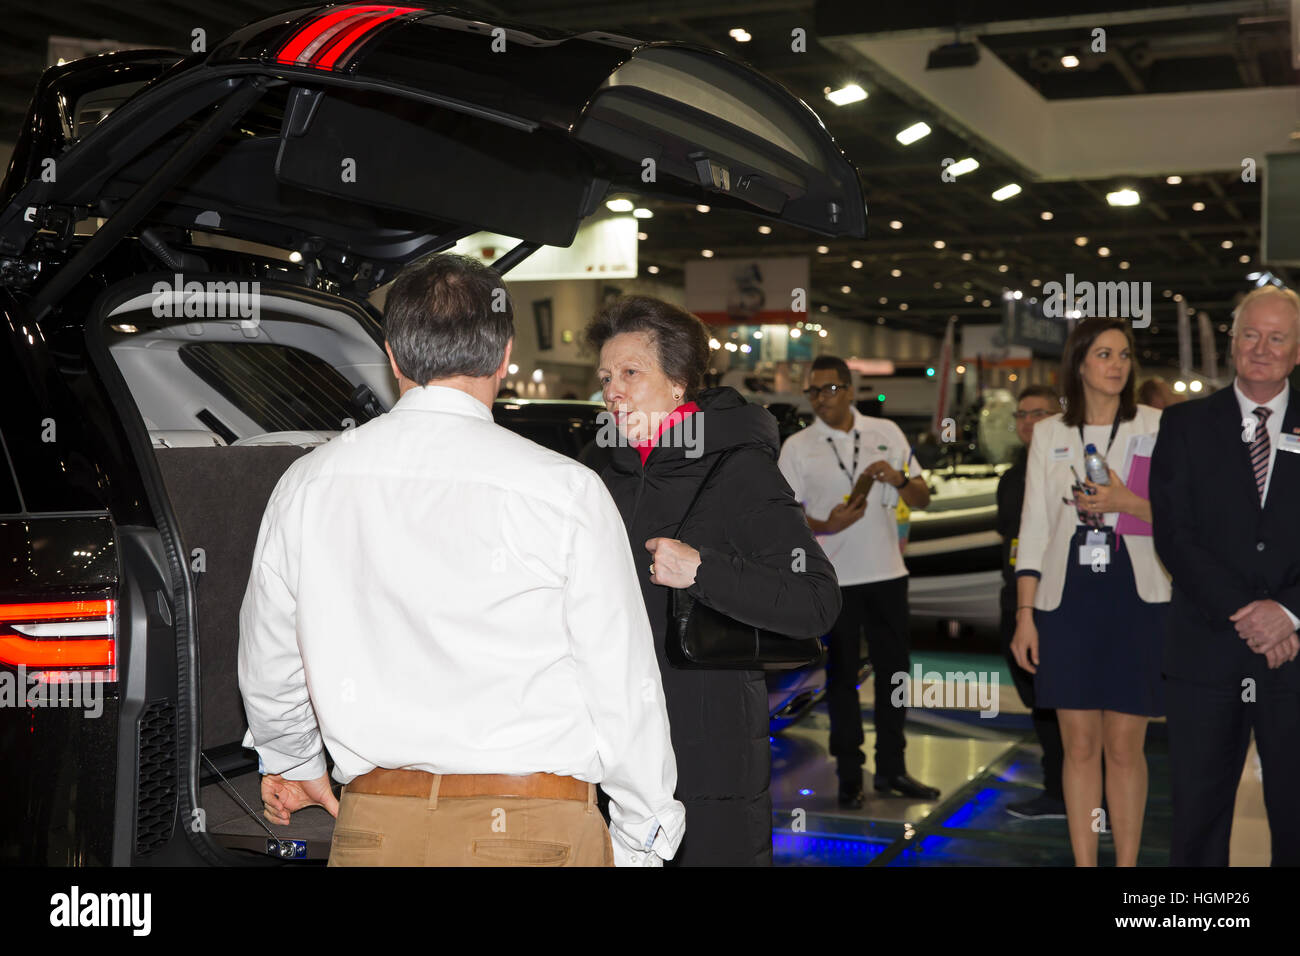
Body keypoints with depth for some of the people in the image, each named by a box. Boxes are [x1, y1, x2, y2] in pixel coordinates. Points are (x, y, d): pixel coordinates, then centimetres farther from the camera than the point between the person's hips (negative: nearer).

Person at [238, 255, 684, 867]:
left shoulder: (306, 484, 2)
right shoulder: (563, 489, -9)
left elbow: (268, 665, 14)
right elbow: (622, 679, -4)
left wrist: (293, 763, 34)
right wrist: (643, 841, 8)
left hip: (372, 828, 3)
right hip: (533, 828, -3)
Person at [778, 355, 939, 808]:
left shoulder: (887, 432, 7)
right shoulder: (798, 447, 0)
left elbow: (922, 499, 10)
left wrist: (898, 479, -12)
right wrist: (826, 525, -20)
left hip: (886, 571, 3)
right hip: (833, 578, -2)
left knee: (894, 670, 8)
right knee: (842, 674, 4)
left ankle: (891, 767, 21)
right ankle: (849, 774, 13)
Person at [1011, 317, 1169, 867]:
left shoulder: (1156, 426, 3)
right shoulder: (1049, 434, 8)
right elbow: (1033, 528, 7)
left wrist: (1125, 502, -17)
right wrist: (1024, 615, 2)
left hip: (1134, 601, -1)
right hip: (1066, 602, 1)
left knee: (1125, 747, 2)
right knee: (1079, 745, 5)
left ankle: (1127, 863, 13)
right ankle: (1083, 862, 14)